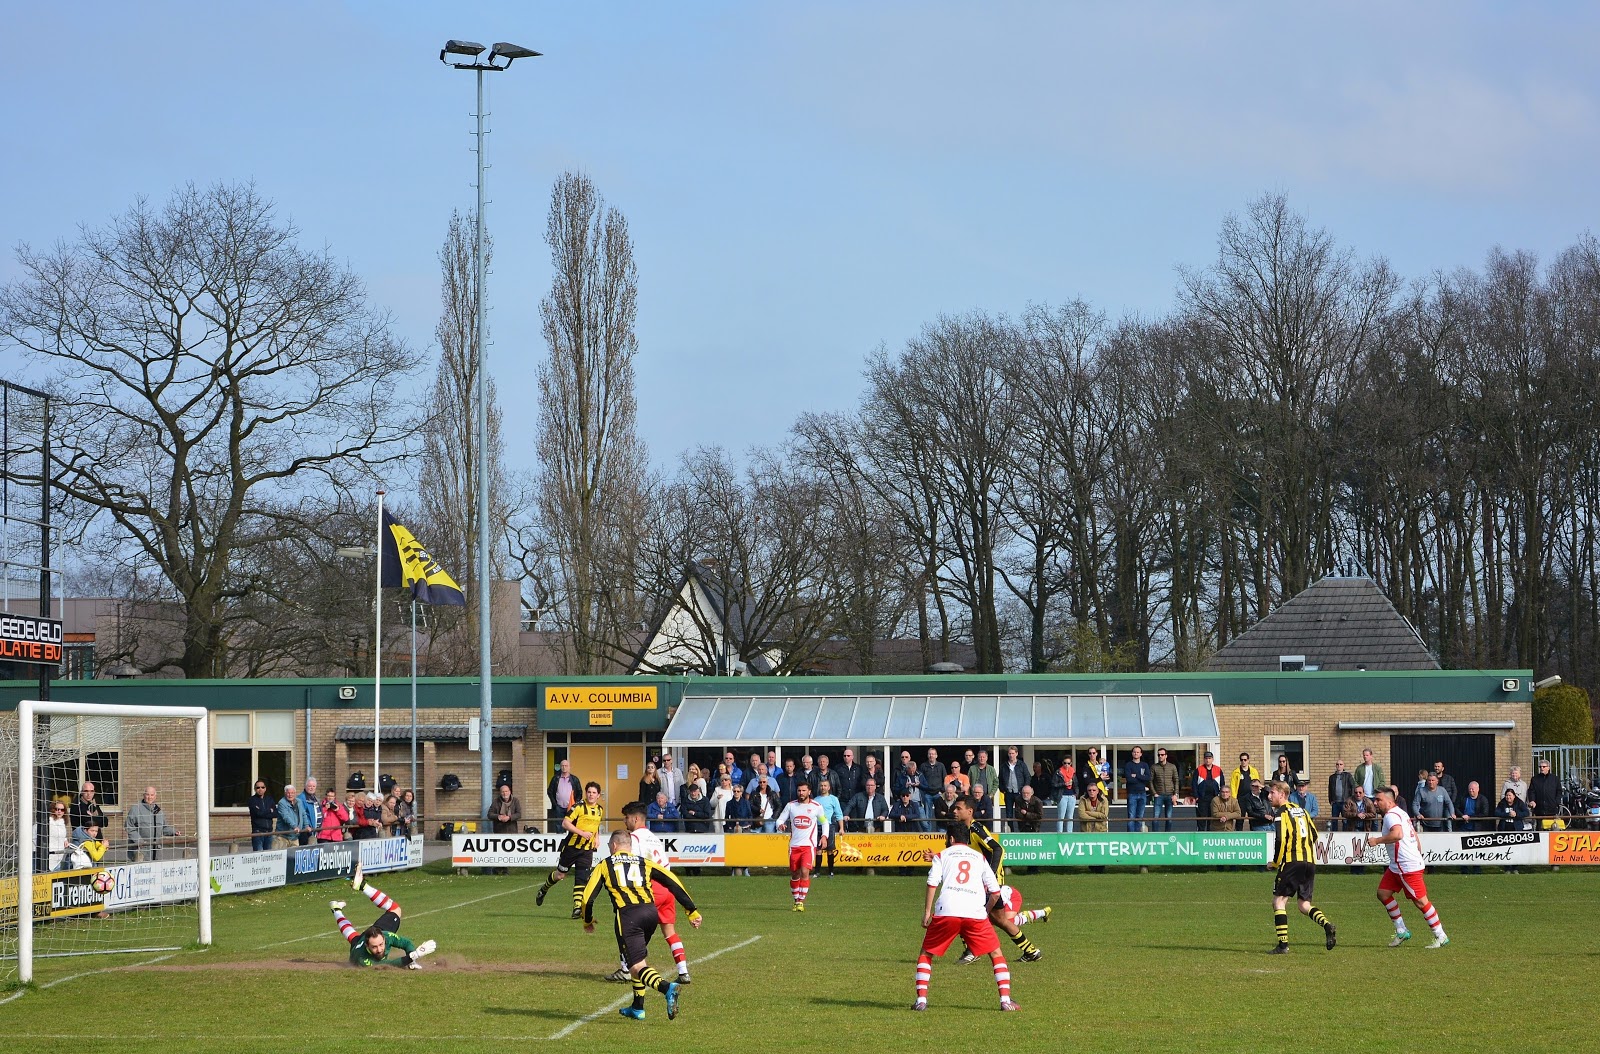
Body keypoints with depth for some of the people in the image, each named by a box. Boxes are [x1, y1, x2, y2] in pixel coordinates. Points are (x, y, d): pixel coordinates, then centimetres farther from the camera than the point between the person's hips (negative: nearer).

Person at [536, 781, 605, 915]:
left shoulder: (600, 810, 9)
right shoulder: (579, 807, -13)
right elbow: (565, 823, -18)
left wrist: (596, 837, 12)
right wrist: (582, 833, -24)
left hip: (587, 850, 4)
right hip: (571, 847, -4)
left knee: (582, 878, -7)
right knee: (560, 874, 9)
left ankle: (577, 907, -8)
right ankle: (543, 890, 36)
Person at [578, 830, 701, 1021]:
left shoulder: (605, 865, 19)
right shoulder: (644, 863, 23)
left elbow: (587, 898, 14)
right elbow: (673, 883, 12)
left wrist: (588, 922, 33)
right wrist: (692, 912, 12)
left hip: (627, 915, -4)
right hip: (651, 912, 4)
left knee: (637, 967, -9)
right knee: (637, 958, 27)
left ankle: (667, 988, -38)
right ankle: (638, 1008, 29)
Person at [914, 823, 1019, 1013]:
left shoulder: (942, 856, 17)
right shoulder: (980, 858, 23)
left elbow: (932, 884, 1)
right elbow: (995, 892, 17)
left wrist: (927, 912, 2)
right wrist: (986, 911, 30)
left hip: (946, 912, -1)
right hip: (976, 914, 1)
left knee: (926, 954, 15)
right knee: (996, 954, 13)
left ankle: (921, 1000, 4)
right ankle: (1005, 1000, 1)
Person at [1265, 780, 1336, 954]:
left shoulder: (1282, 813, -5)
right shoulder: (1301, 810, 19)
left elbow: (1281, 840, -15)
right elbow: (1314, 834, 21)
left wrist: (1275, 863, -4)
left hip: (1292, 861, -7)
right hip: (1310, 861, 7)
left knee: (1279, 900, 1)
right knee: (1305, 905, 11)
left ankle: (1283, 944, -6)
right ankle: (1327, 924, -16)